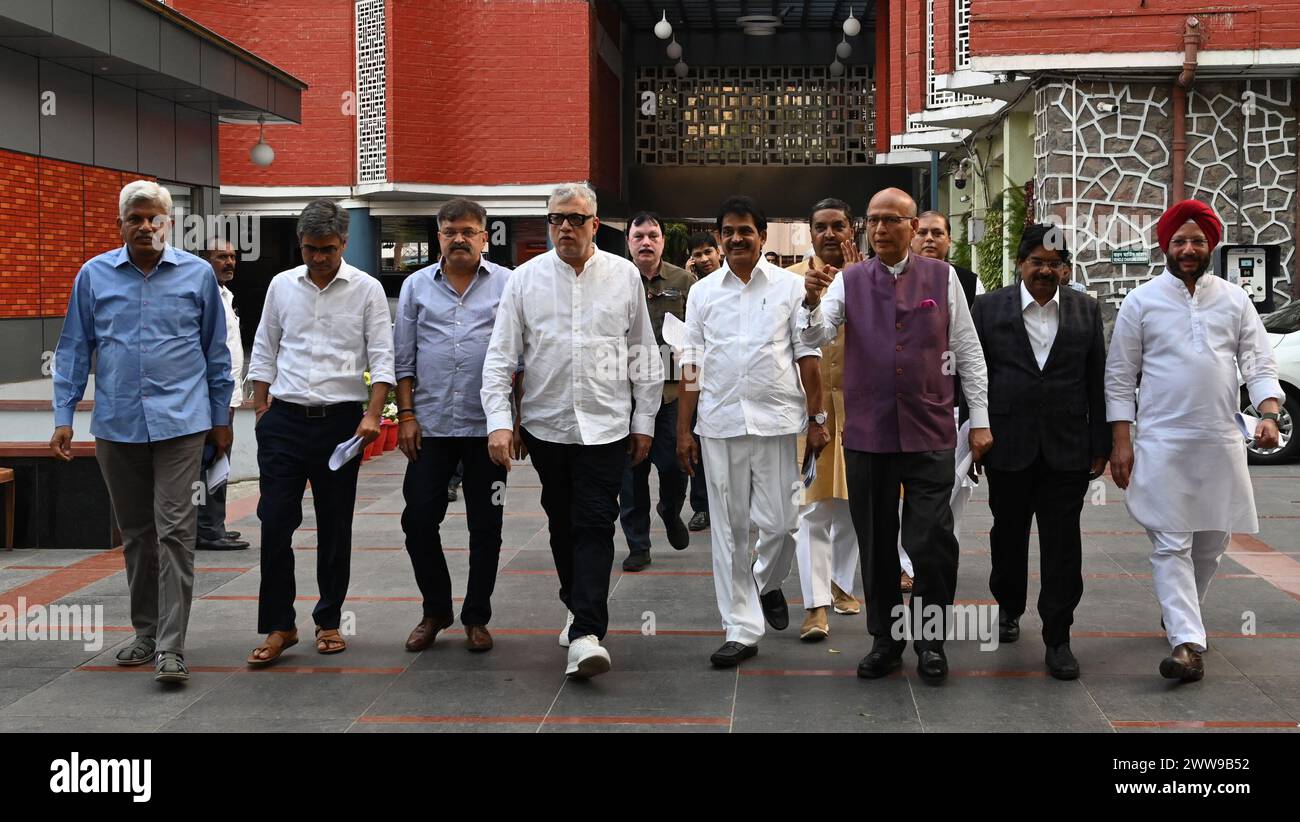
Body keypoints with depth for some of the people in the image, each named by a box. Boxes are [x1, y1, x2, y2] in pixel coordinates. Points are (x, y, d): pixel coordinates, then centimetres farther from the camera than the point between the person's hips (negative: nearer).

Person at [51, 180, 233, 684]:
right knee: (135, 534, 13)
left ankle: (170, 646, -7)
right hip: (116, 425, 3)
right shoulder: (94, 276, 6)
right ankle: (145, 632, 26)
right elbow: (74, 350, 10)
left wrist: (221, 418, 9)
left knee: (174, 532, -8)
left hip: (180, 422, -2)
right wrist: (63, 418, 3)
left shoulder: (197, 274, 3)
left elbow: (216, 352, 9)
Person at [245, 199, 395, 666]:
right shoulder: (282, 285, 7)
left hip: (340, 419, -1)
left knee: (335, 527, 7)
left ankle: (329, 622, 19)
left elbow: (381, 357, -3)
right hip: (285, 419, 2)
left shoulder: (366, 289, 0)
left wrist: (373, 415, -14)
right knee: (275, 523, -4)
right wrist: (261, 411, 8)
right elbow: (264, 353, 13)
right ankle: (278, 627, 5)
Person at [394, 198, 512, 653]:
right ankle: (435, 610, 20)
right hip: (431, 425, 2)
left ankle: (476, 618, 19)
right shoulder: (417, 285, 8)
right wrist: (406, 415, 0)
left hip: (487, 426, -1)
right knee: (418, 519, 1)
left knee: (485, 525, 6)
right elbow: (403, 358, 8)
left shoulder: (506, 284, 3)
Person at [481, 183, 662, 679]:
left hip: (606, 426, -2)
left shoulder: (625, 277, 3)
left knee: (595, 526, -9)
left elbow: (644, 355, 9)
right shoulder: (525, 280, 2)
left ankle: (586, 634, -13)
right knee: (562, 525, 13)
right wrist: (498, 422, -9)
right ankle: (580, 607, 31)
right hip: (546, 424, 2)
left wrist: (644, 422, 8)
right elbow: (500, 356, 0)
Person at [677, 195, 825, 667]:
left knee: (780, 522, -1)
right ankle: (741, 630, 11)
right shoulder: (703, 293, 9)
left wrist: (816, 420, -2)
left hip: (776, 420, -1)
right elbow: (692, 364, 9)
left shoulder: (790, 287, 4)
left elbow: (807, 357, 3)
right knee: (729, 528, 4)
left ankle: (767, 584, 32)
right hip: (719, 422, 2)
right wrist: (683, 430, 5)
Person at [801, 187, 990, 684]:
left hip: (930, 433, -1)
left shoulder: (943, 278, 4)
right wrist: (812, 303, -27)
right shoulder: (849, 281, 6)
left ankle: (931, 642, 15)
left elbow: (968, 350, 7)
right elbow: (816, 336, -6)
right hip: (866, 433, 1)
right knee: (876, 543, 10)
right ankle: (885, 639, 24)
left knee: (932, 541, -3)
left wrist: (980, 419, 4)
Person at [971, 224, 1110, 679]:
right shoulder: (988, 308, 2)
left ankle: (1058, 638, 5)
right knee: (1009, 533, 14)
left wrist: (1101, 445, 4)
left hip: (1067, 449, 0)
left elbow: (1097, 381, 7)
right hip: (1008, 446, 0)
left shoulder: (1086, 310, 6)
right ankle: (1009, 607, 37)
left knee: (1062, 543, 0)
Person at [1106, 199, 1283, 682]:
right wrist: (1121, 441, -4)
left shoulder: (1234, 301, 9)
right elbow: (1119, 377, 2)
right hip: (1161, 442, -3)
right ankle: (1187, 643, -10)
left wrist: (1268, 413, -12)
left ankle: (1180, 615, 34)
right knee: (1171, 544, -8)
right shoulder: (1141, 302, 2)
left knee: (1211, 542, 11)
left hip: (1221, 442, 3)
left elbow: (1259, 365, 6)